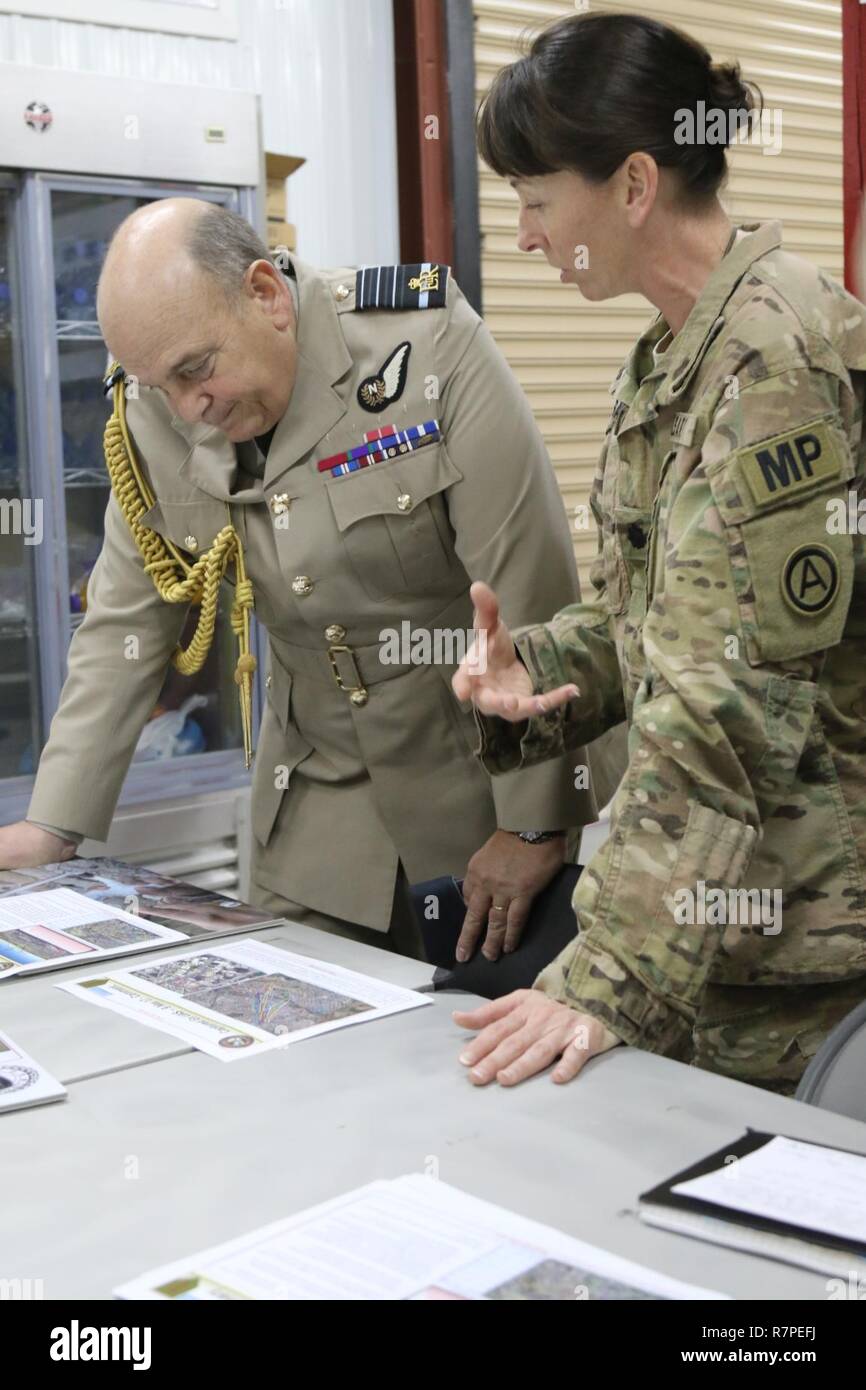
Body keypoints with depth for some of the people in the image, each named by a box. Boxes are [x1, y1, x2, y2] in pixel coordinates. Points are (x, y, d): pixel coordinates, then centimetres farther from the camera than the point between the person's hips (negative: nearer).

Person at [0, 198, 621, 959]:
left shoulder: (431, 346, -20)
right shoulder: (156, 410, -5)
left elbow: (531, 591, -20)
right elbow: (127, 624, 1)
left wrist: (534, 824, -17)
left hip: (478, 785, -3)